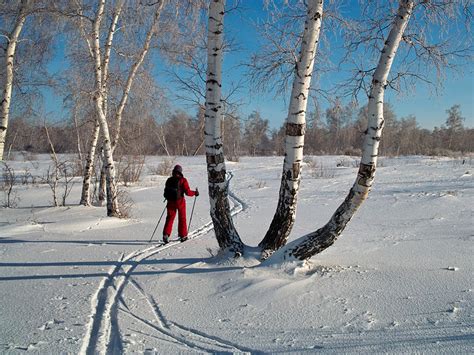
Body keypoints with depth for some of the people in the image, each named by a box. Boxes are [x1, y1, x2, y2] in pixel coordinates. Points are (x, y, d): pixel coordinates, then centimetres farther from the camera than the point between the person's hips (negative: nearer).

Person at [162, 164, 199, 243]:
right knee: (182, 218, 10)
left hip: (170, 202, 3)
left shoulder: (169, 180, 4)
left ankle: (166, 234, -7)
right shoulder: (182, 180, -9)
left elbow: (166, 191, 11)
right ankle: (183, 235, 16)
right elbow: (187, 192, -13)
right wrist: (195, 193, 3)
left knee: (170, 218, 8)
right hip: (180, 201, -3)